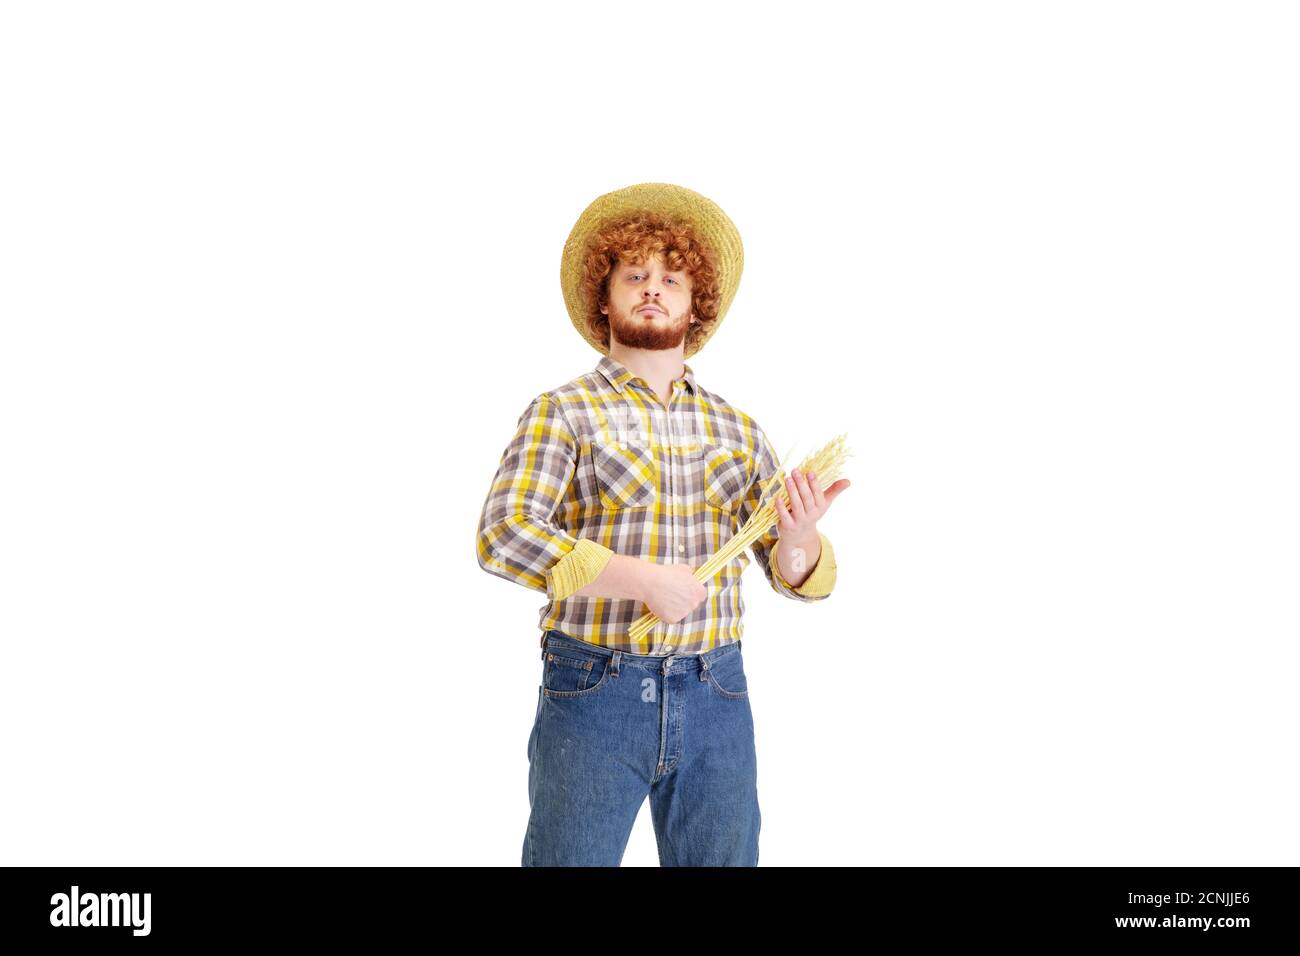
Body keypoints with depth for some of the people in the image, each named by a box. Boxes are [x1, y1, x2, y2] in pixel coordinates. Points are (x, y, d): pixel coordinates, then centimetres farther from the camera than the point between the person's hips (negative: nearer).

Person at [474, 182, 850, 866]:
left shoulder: (737, 427, 11)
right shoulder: (562, 412, 1)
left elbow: (794, 577, 10)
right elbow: (503, 534, -13)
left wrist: (801, 540, -15)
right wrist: (645, 579, -20)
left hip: (716, 704, 3)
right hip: (592, 695, -3)